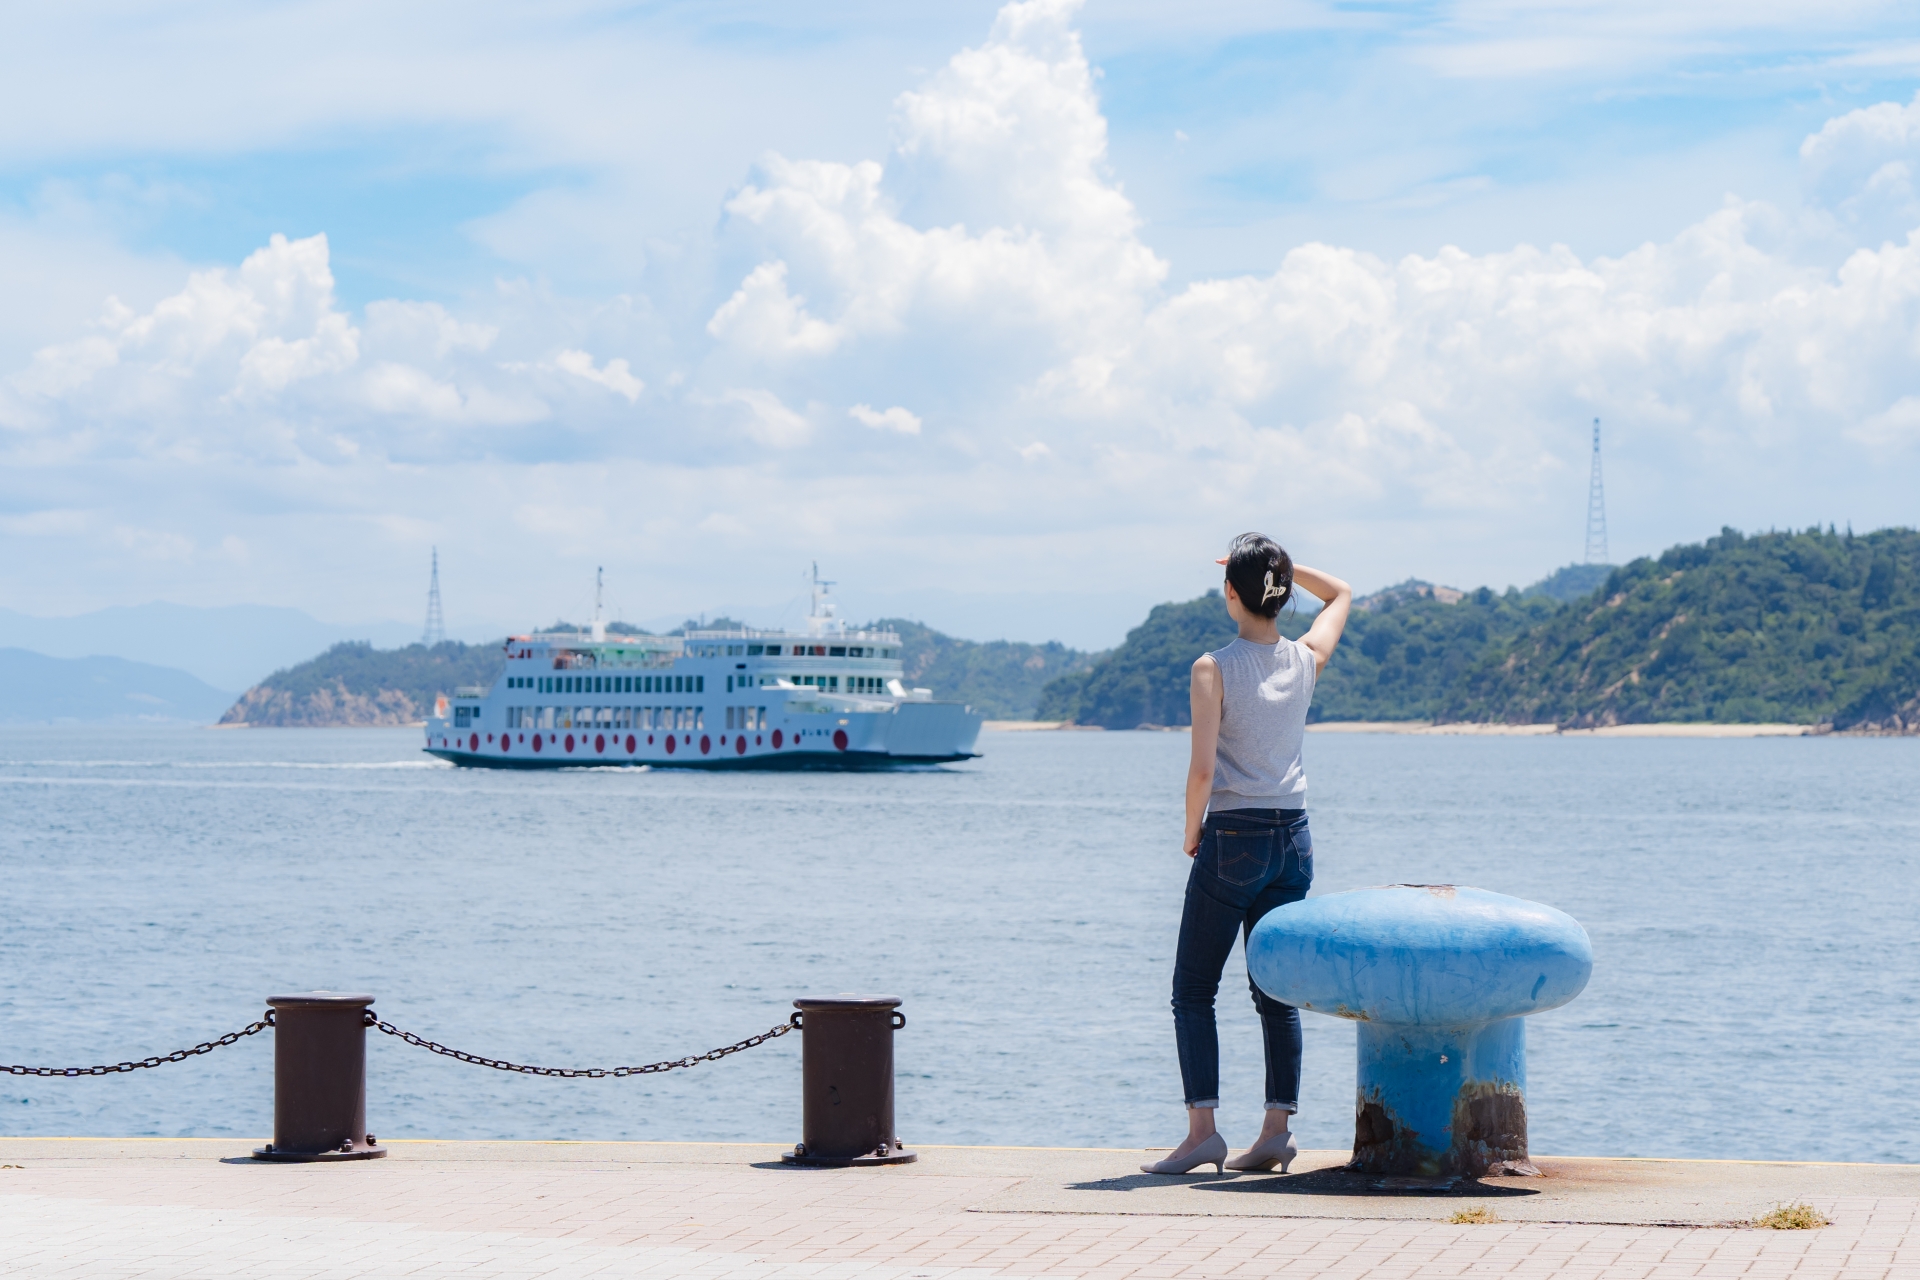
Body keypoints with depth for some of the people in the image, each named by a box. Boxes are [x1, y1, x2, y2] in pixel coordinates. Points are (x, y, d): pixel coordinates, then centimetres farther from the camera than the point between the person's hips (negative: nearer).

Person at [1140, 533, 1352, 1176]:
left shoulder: (1214, 669, -12)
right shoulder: (1306, 660, 2)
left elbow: (1203, 769, -17)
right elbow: (1341, 593, 24)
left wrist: (1191, 832, -1)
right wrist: (1277, 564, 13)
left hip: (1232, 838, -5)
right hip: (1293, 839, 5)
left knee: (1193, 992, 3)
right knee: (1276, 991, 11)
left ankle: (1203, 1129, -5)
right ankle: (1278, 1129, 6)